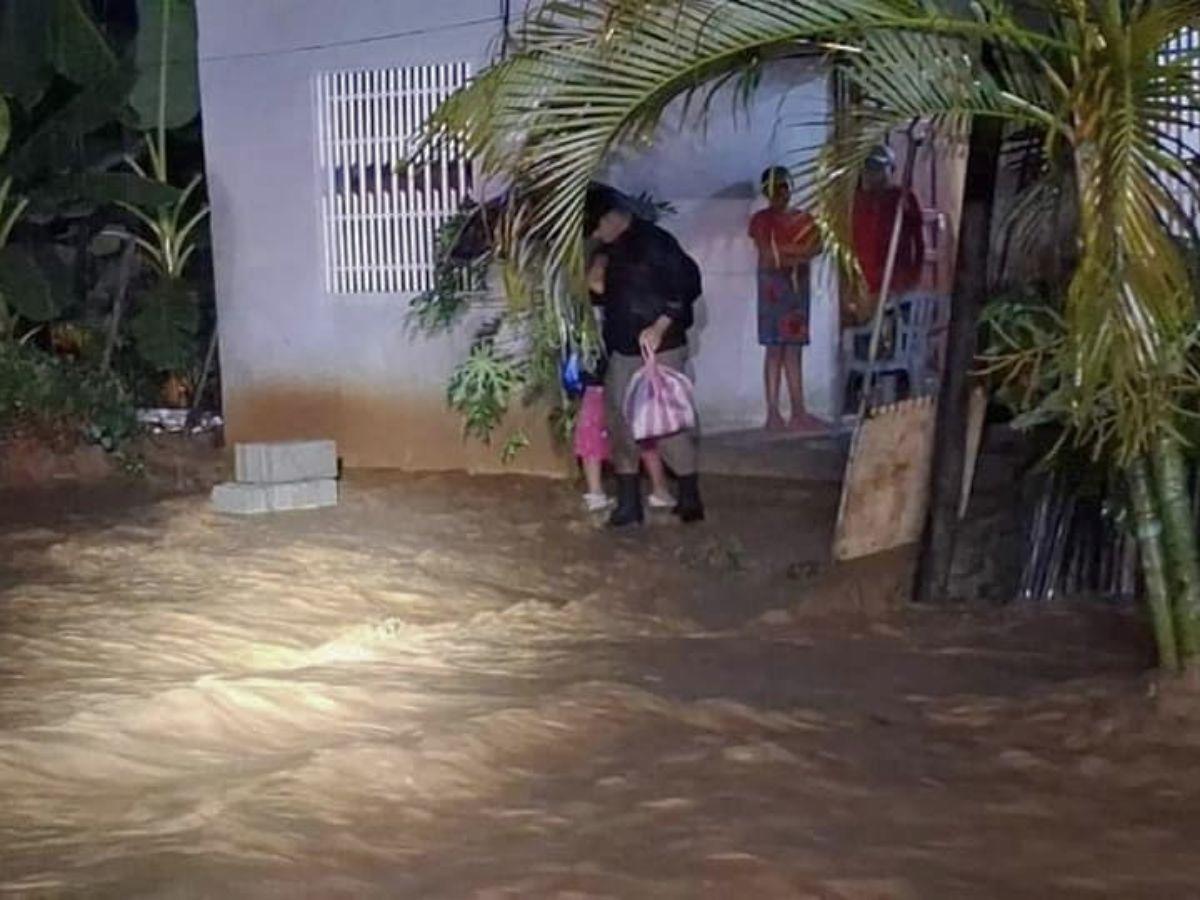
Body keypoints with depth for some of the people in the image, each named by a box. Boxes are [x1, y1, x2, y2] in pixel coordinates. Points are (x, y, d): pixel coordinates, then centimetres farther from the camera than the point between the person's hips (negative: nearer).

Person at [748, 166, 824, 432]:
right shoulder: (761, 220, 1)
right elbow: (767, 256, -11)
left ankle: (798, 413, 2)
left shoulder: (804, 219, 15)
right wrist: (797, 253, -7)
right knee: (775, 349, -7)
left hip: (798, 286, 5)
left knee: (793, 350, 4)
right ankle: (773, 413, -8)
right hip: (773, 285, -5)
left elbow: (815, 247, 0)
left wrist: (781, 251, -13)